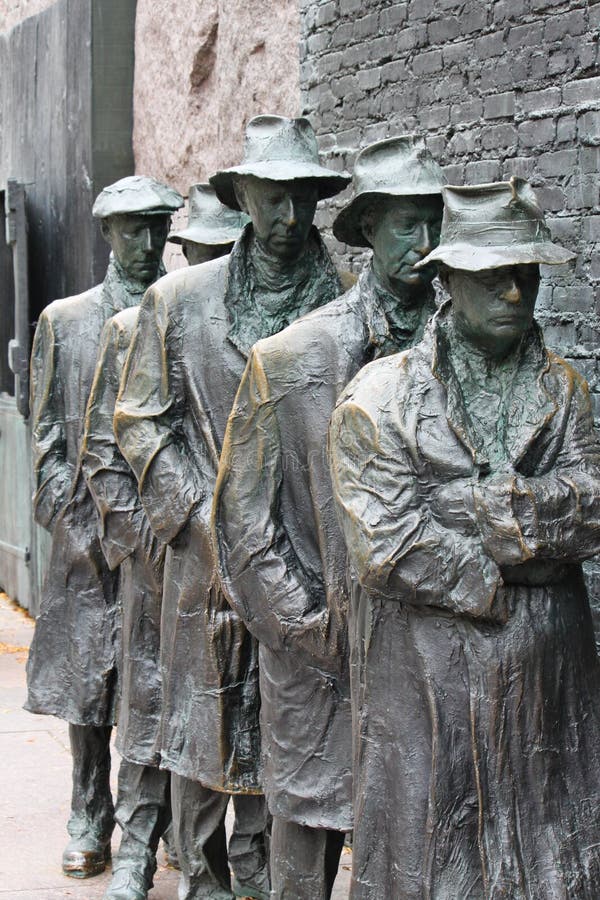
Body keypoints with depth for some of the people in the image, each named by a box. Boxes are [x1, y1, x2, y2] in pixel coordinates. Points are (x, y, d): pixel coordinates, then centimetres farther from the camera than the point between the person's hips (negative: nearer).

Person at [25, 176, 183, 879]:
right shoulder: (64, 321, 6)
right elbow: (48, 436, 5)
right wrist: (78, 524, -4)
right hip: (90, 533, 0)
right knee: (87, 682, 6)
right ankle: (90, 827, 18)